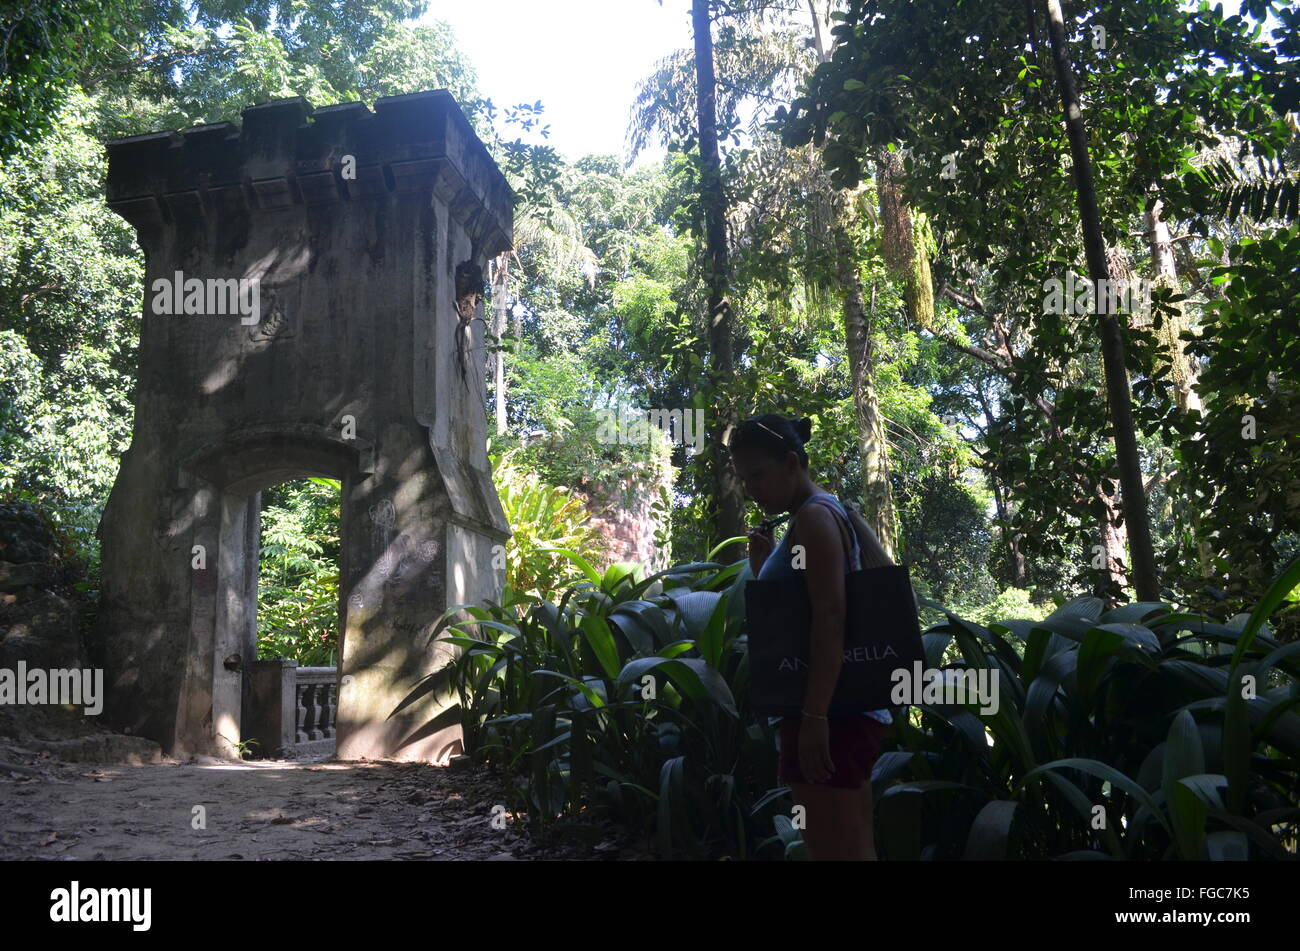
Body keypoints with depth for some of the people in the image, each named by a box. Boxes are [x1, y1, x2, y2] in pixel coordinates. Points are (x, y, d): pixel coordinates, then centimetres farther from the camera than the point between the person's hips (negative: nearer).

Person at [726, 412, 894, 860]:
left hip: (830, 713, -10)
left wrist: (814, 715, -26)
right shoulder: (835, 514, 18)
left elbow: (829, 617, -22)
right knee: (853, 849, 15)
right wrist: (763, 564, 10)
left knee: (835, 851, -6)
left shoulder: (813, 515, -11)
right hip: (846, 709, 10)